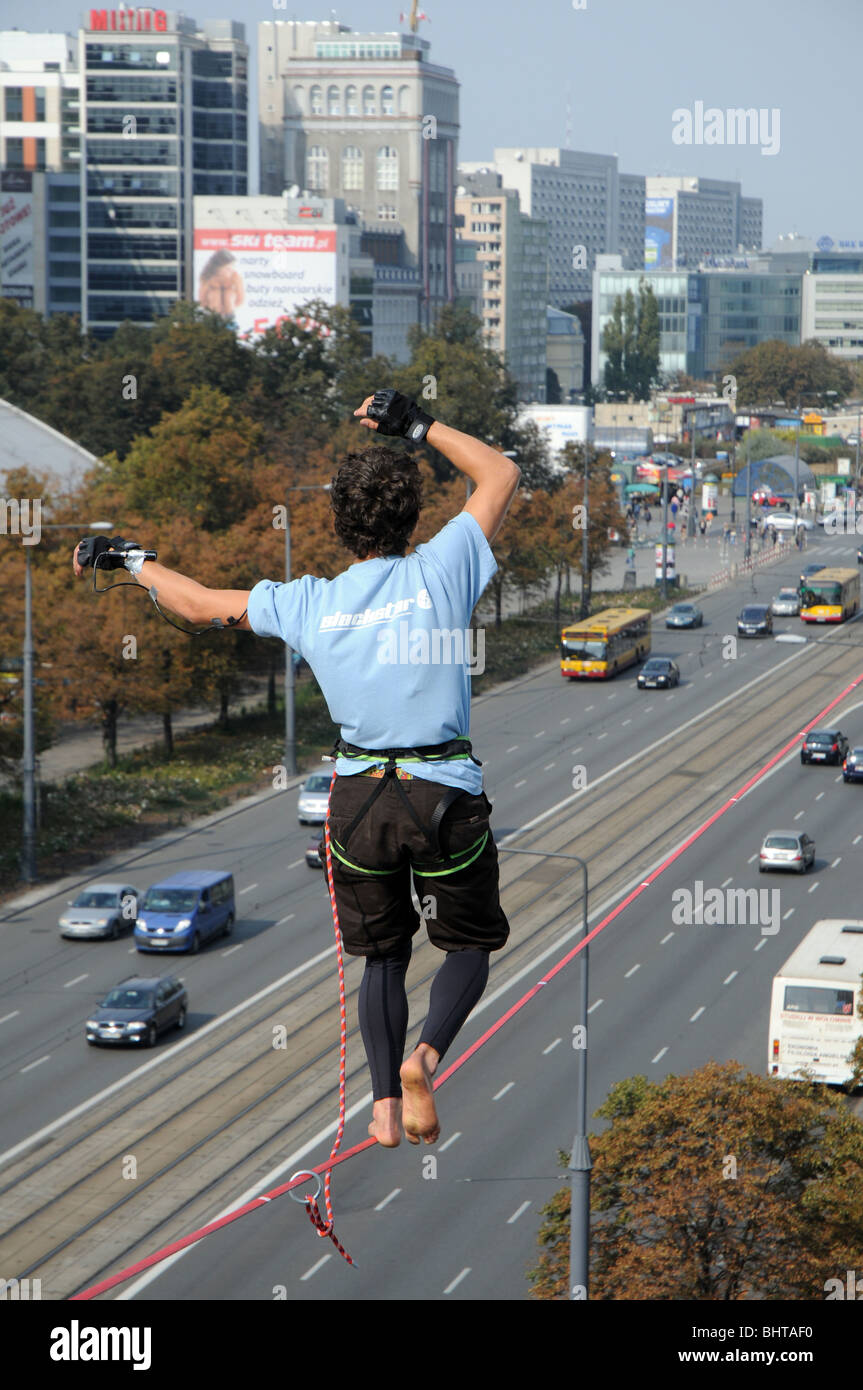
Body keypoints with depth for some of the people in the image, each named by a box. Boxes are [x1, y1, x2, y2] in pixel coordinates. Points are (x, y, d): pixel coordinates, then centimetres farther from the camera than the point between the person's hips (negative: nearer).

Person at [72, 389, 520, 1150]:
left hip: (360, 796, 2)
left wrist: (127, 557, 24)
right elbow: (502, 474, 4)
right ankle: (425, 1053, -13)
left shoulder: (308, 604, -3)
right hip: (446, 793, -2)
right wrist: (419, 425, 8)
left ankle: (384, 1102, 7)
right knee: (469, 945, 14)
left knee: (382, 955, 18)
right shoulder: (440, 572, -9)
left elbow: (202, 603, 10)